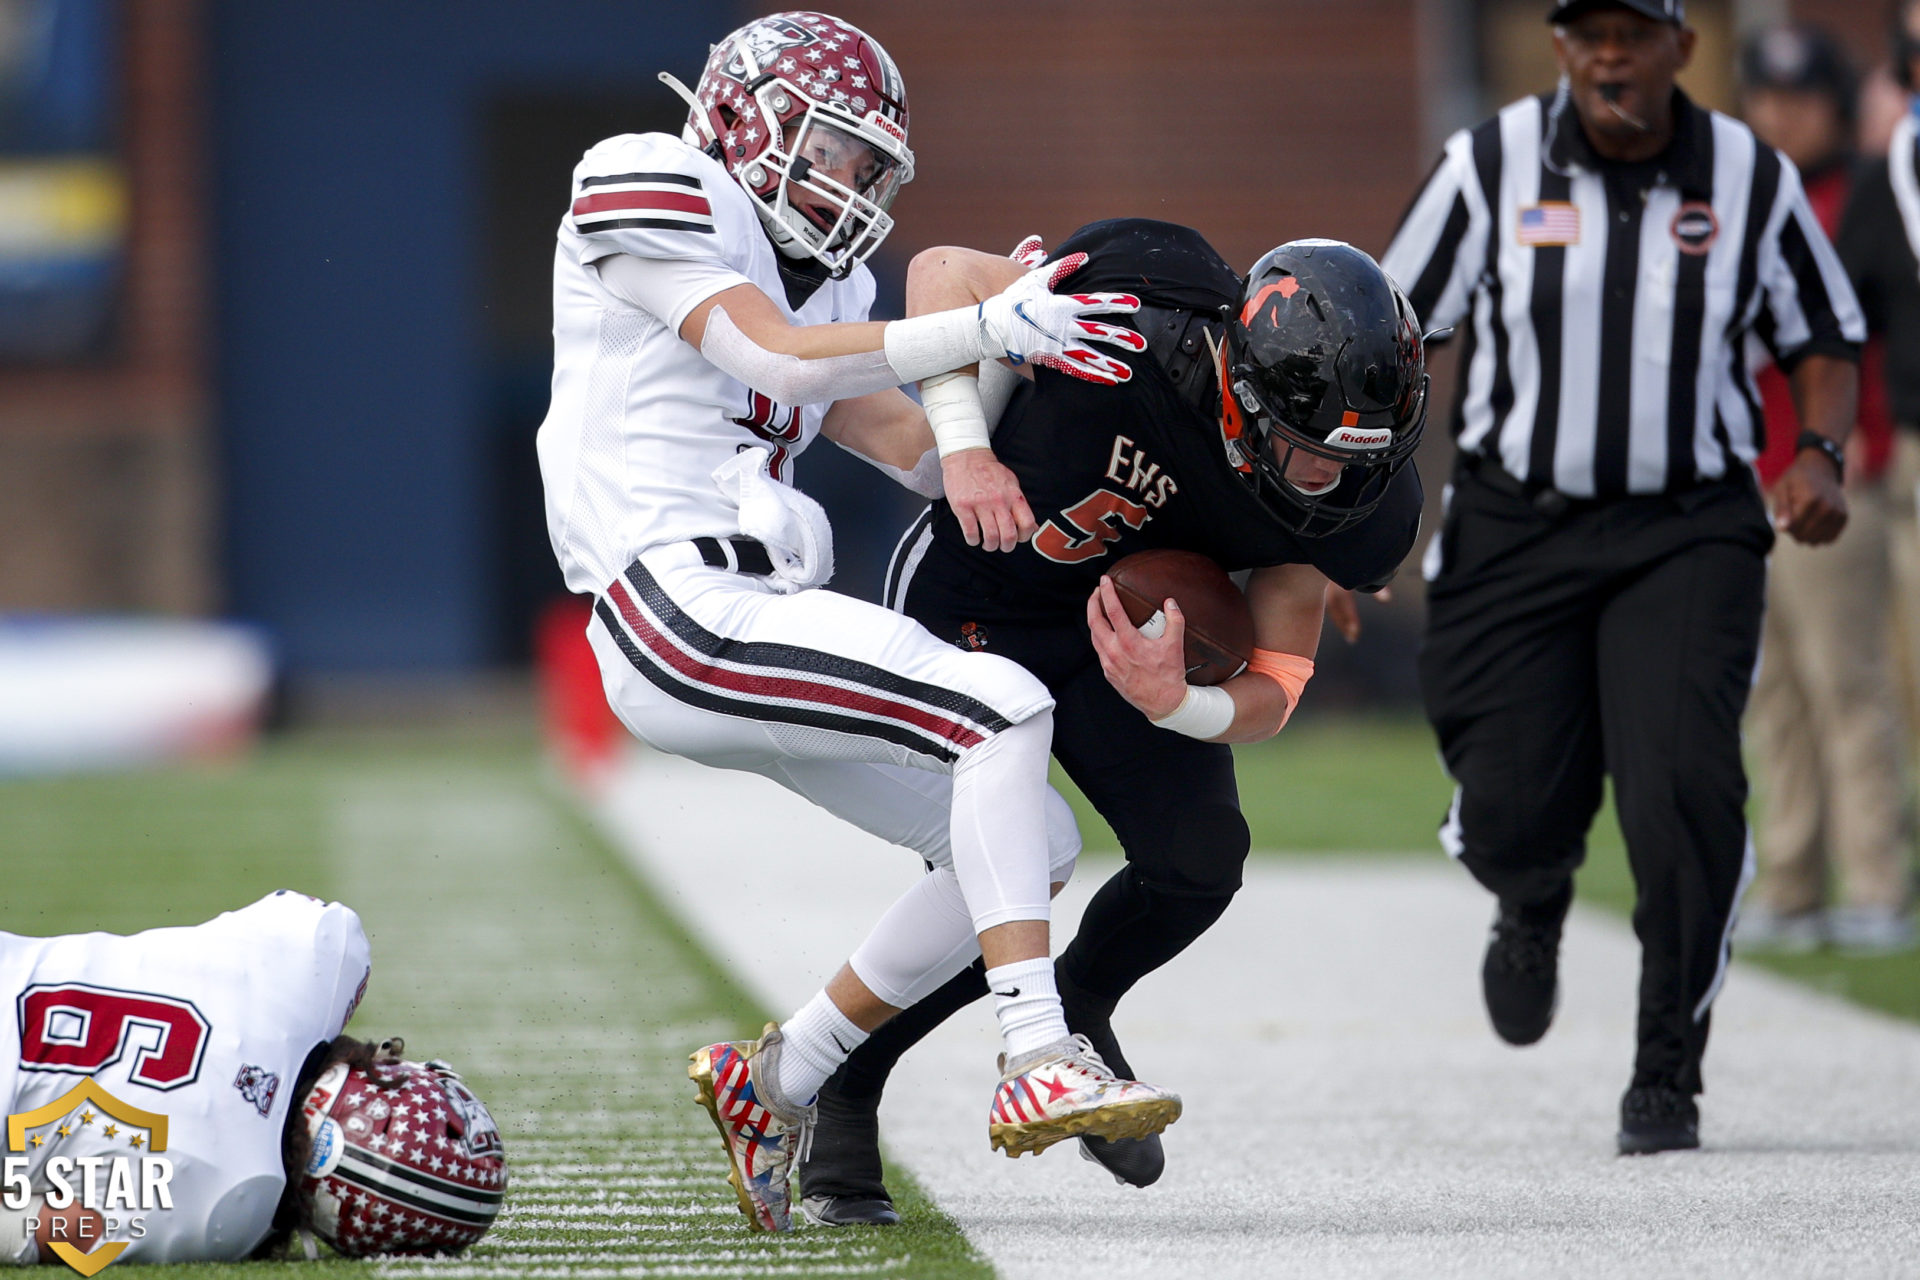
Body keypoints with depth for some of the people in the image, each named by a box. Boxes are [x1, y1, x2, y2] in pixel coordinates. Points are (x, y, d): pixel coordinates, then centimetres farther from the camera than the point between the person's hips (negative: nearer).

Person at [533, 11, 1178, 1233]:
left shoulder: (816, 280, 25)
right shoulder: (649, 193, 0)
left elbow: (929, 455, 20)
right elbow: (781, 361, -14)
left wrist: (1014, 340, 7)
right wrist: (986, 328, -20)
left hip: (748, 626, 9)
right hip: (681, 614, -9)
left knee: (1034, 842, 7)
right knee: (1005, 710, -21)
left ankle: (775, 1082, 17)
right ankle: (1039, 1065, -26)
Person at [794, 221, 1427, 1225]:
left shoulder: (1343, 498, -21)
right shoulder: (1135, 331, -35)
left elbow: (1273, 687, -16)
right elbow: (943, 274, -19)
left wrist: (1173, 702, -38)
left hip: (1128, 629, 4)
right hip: (968, 604, -4)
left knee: (1199, 860, -11)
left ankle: (1076, 1010, 24)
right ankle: (838, 1084, 13)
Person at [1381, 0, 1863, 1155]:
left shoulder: (1752, 179, 0)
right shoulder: (1490, 165, -2)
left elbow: (1826, 336, 11)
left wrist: (1821, 452, -9)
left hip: (1690, 531, 0)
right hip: (1517, 530, 1)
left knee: (1682, 788, -18)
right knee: (1511, 820, -4)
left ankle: (1667, 1078, -3)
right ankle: (1534, 903, 37)